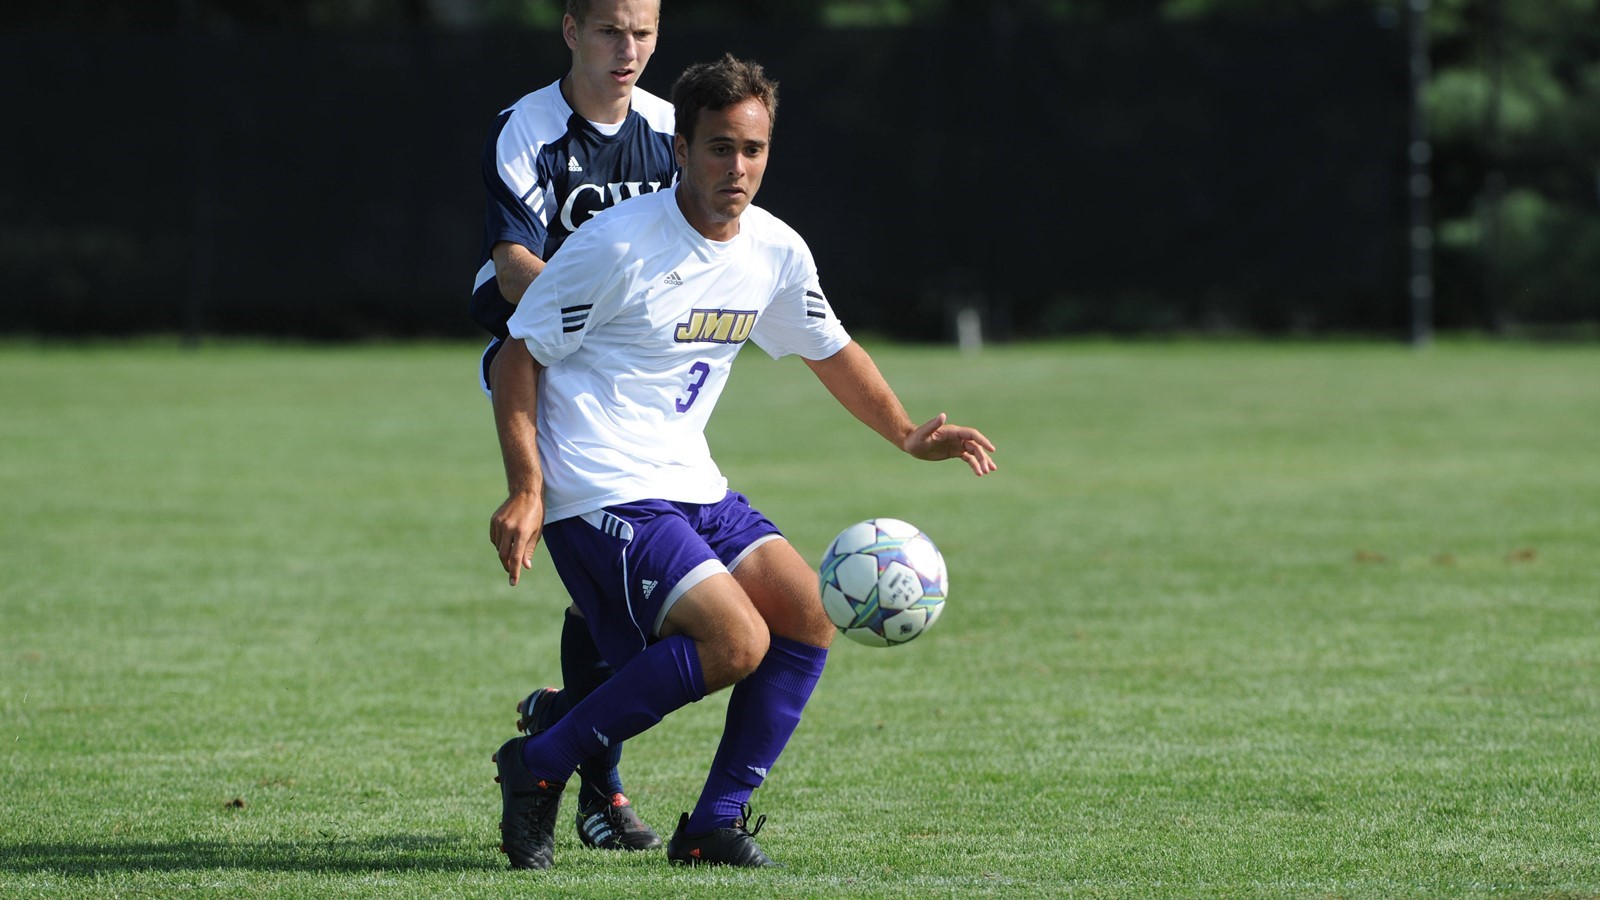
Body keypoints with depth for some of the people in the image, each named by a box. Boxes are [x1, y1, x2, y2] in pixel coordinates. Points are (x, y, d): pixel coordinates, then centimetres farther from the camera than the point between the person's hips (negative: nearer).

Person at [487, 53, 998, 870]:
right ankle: (539, 766, -9)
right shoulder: (618, 245, -16)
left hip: (692, 487, 8)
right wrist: (526, 489, -17)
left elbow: (830, 349, 24)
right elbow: (519, 357, -10)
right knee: (737, 641, -21)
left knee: (807, 619, -4)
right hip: (602, 493, -8)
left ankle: (715, 826, 4)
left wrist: (908, 434, 13)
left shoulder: (775, 252, 5)